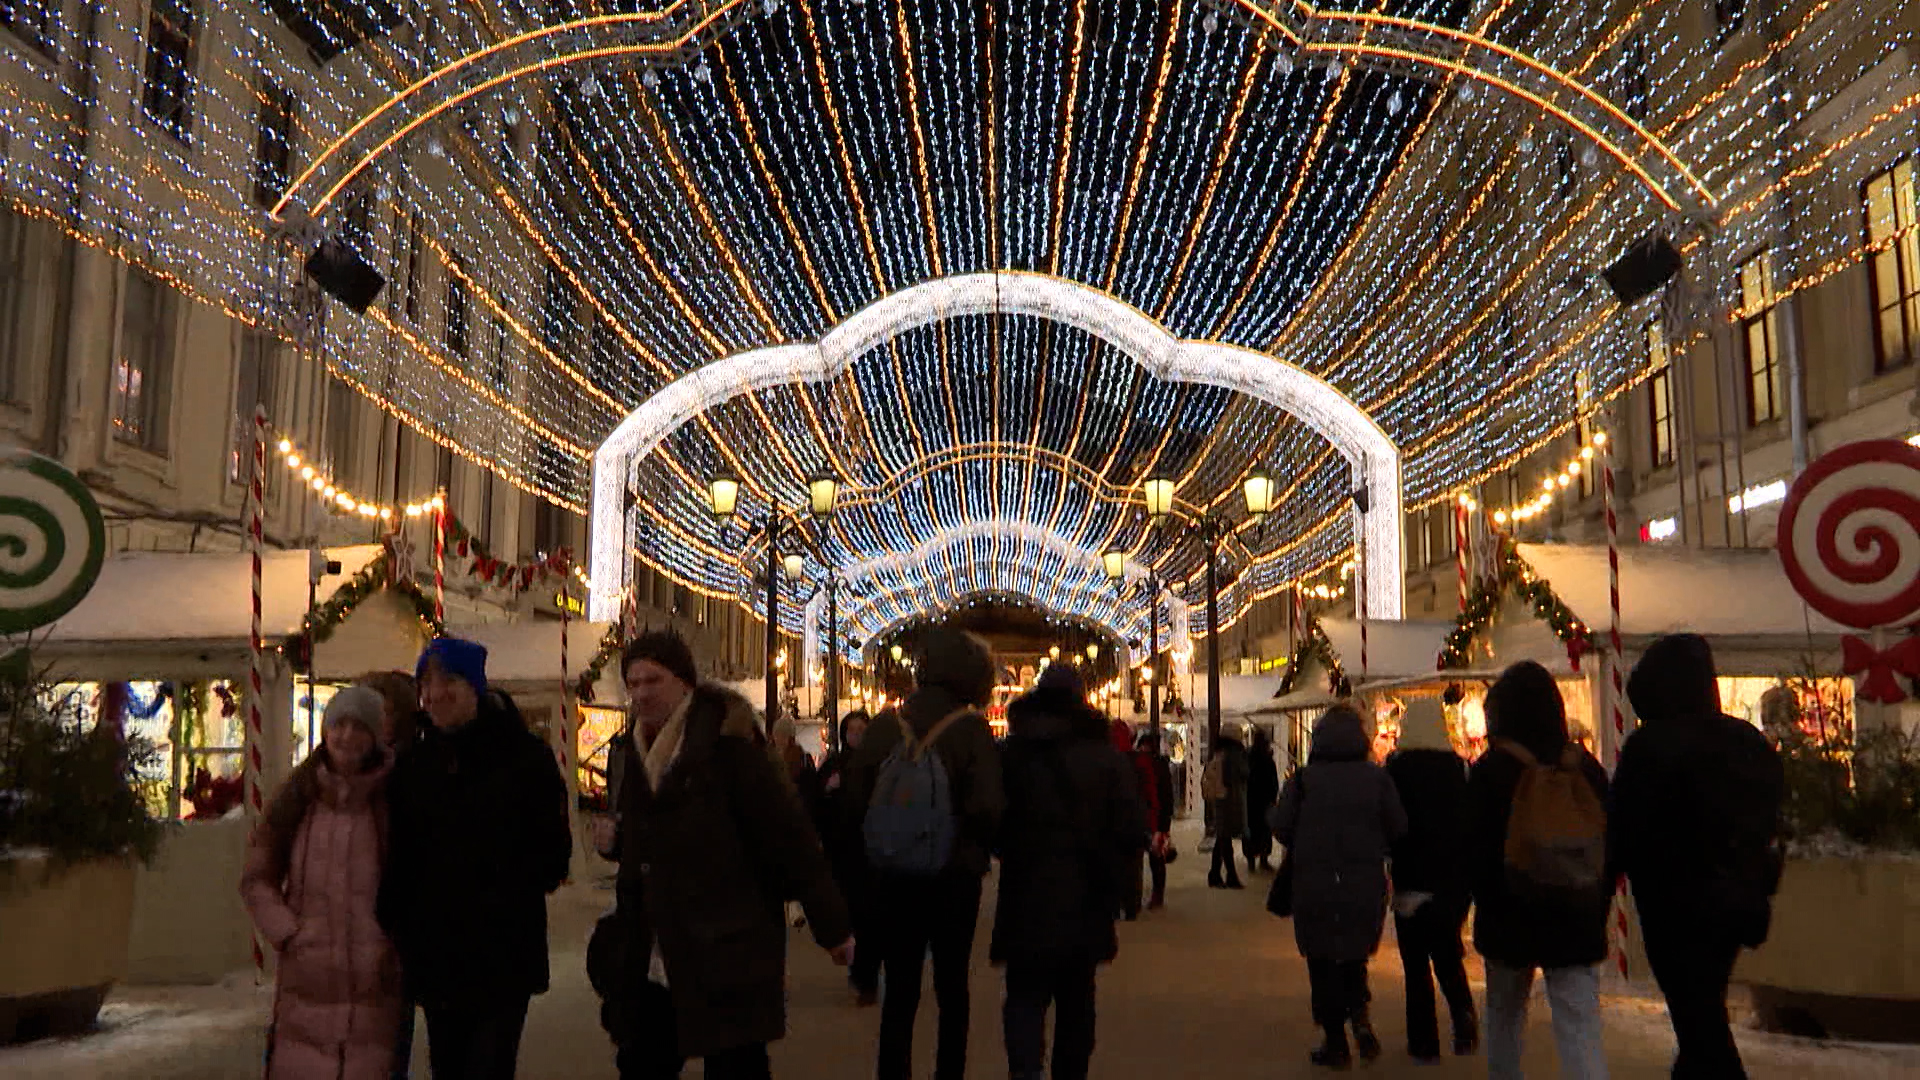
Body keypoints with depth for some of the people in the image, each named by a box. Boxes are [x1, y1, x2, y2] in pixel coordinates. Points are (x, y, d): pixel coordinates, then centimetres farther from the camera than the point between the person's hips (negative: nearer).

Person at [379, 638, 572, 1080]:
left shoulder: (524, 756, -6)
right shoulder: (413, 766, 8)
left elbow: (554, 849, -4)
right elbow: (399, 859, 13)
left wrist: (509, 900, -10)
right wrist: (396, 921, 3)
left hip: (505, 955, -4)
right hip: (435, 955, 5)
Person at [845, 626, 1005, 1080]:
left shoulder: (884, 725, -3)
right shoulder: (970, 728, -12)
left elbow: (857, 796, -1)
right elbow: (987, 808, -19)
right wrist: (983, 846, 1)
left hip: (893, 875, 2)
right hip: (954, 875, -2)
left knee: (899, 990, 9)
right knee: (952, 985, 14)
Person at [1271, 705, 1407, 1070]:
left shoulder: (1303, 778, -8)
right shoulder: (1377, 777, -4)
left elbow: (1280, 826, -9)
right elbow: (1398, 828, -3)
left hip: (1314, 884, -2)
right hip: (1366, 885, 2)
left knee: (1323, 962, 9)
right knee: (1355, 956, 20)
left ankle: (1336, 1043, 11)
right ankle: (1360, 1015, -2)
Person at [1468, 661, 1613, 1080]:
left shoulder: (1491, 769, -10)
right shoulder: (1585, 766, 0)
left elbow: (1476, 853, -9)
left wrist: (1487, 906, 5)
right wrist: (1597, 911, 12)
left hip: (1510, 918, -1)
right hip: (1577, 920, 2)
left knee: (1504, 1014, 20)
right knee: (1580, 1029, -2)